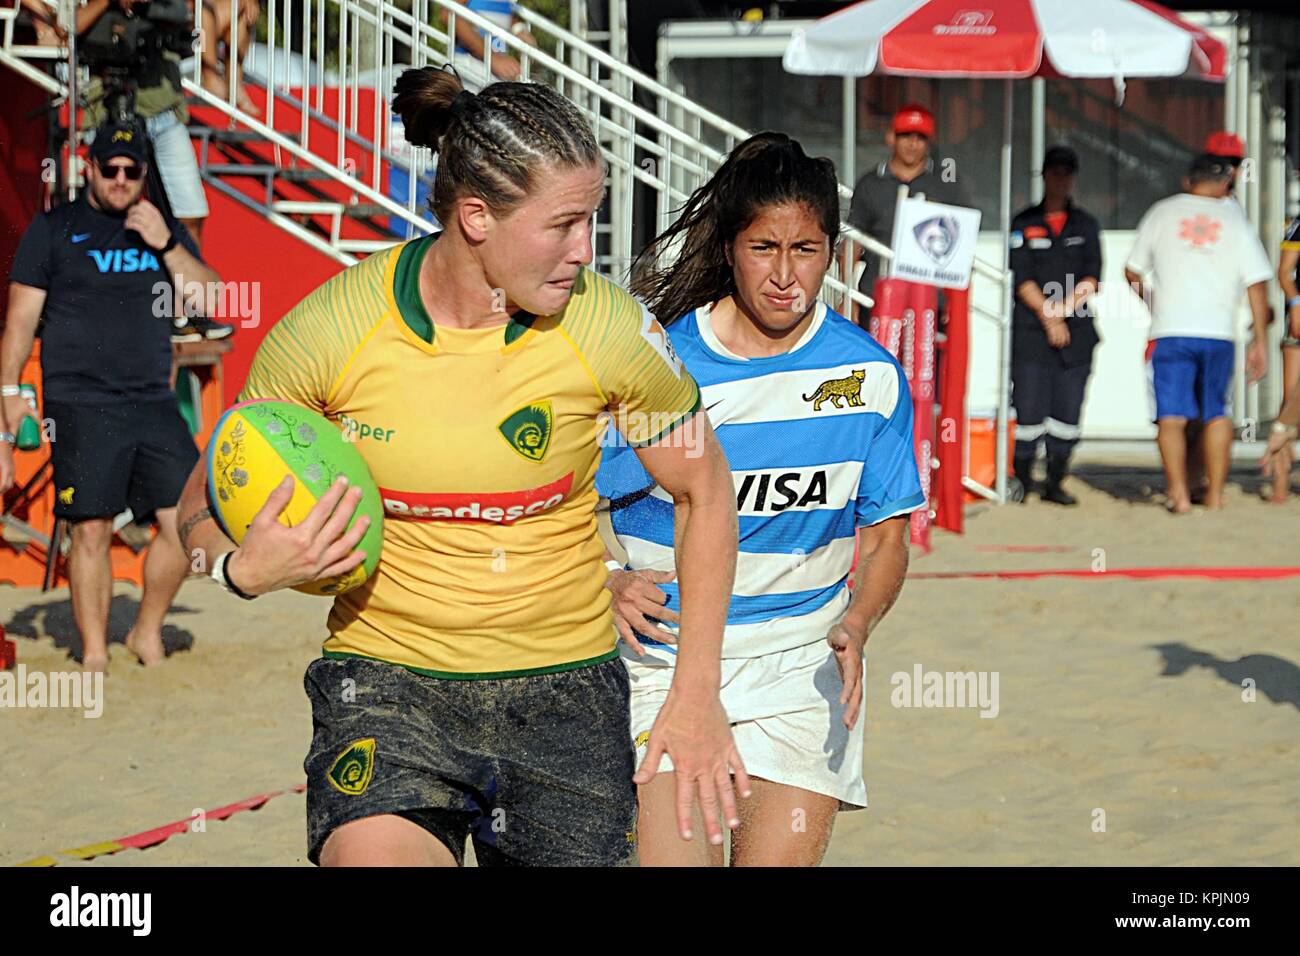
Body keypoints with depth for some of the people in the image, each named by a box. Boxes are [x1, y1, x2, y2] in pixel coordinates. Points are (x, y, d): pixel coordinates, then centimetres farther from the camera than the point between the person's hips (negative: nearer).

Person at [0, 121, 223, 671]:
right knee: (91, 528, -7)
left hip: (154, 403, 3)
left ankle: (148, 631, 17)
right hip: (80, 407, -3)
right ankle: (94, 655, 5)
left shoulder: (165, 230, 15)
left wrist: (166, 246, -7)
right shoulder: (53, 229, 6)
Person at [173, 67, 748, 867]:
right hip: (384, 682, -2)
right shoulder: (329, 330, -10)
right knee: (379, 854, -29)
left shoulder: (606, 327, -8)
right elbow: (204, 507, 4)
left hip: (567, 690, 2)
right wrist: (244, 569, -20)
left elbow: (705, 490, 8)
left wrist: (698, 694, 5)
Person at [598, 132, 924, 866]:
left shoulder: (870, 375, 0)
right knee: (670, 855, -13)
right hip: (666, 655, -1)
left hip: (802, 665, 2)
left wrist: (855, 626, -12)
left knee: (779, 858, -5)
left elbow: (887, 534, 7)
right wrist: (608, 586, -20)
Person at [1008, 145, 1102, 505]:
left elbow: (1091, 278, 5)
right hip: (1030, 332, -2)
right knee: (1029, 413, -8)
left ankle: (1055, 484, 9)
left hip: (1077, 331, 2)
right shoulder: (1024, 224, 7)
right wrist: (1049, 319, -10)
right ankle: (1021, 482, 1)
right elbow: (1022, 279, -1)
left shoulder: (1086, 225, 14)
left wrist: (1063, 309, -9)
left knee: (1067, 416, 1)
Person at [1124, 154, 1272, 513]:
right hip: (1219, 332, 1)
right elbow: (1257, 284, 1)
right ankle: (1215, 493, 15)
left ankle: (1179, 494, -13)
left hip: (1170, 331, -1)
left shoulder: (1162, 213, 7)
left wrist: (1143, 296, 36)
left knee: (1172, 416, -1)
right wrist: (1259, 340, 5)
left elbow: (1132, 271, 14)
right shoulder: (1236, 220, 7)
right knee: (1217, 413, 14)